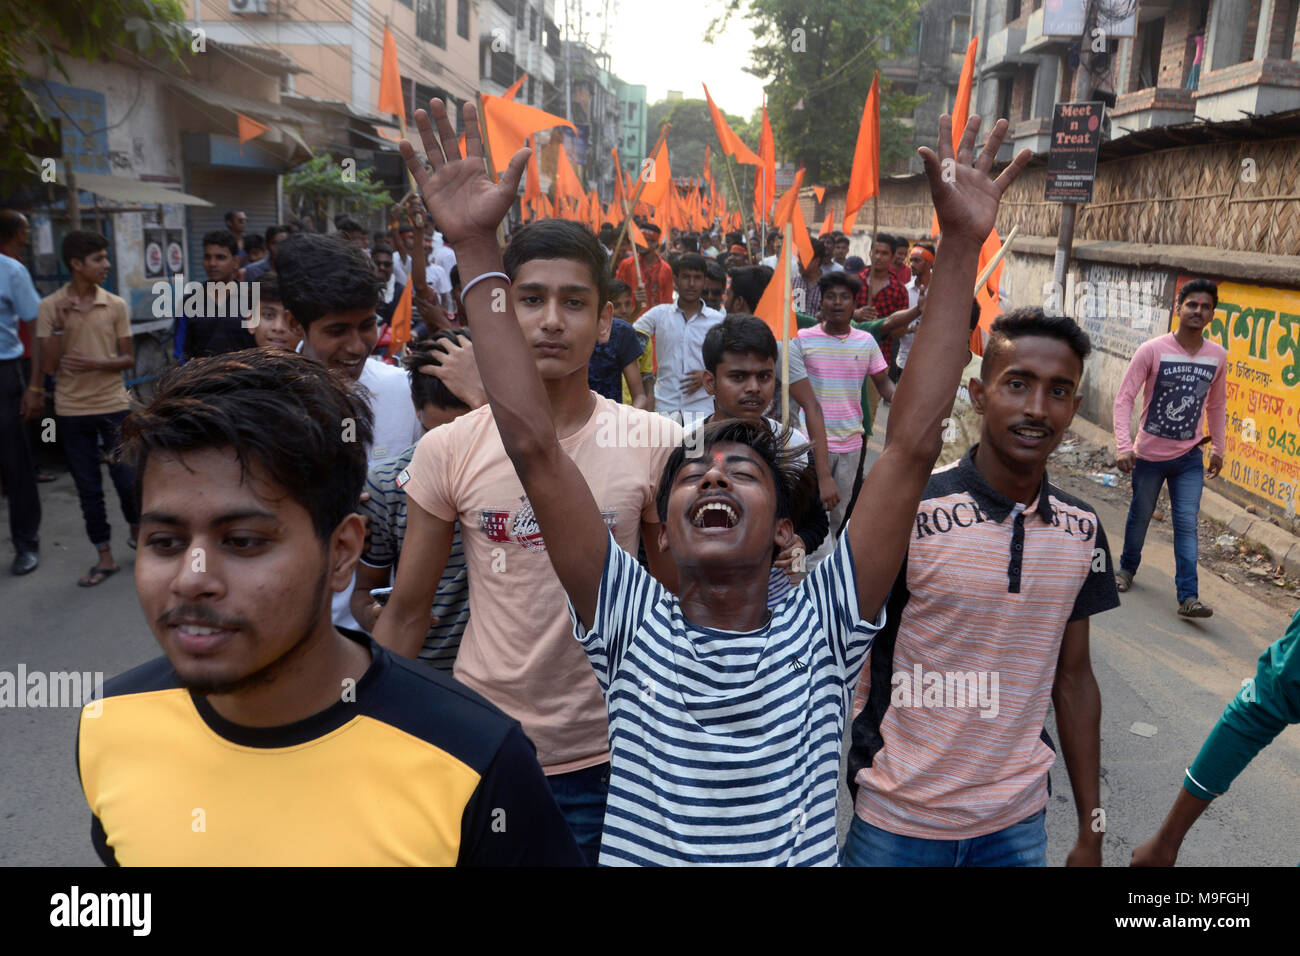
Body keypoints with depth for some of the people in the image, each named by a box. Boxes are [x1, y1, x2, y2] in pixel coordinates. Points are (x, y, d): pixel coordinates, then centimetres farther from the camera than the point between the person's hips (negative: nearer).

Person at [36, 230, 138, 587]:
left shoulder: (115, 305, -1)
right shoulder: (50, 307, -3)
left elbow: (129, 359, 2)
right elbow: (49, 366, -5)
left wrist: (96, 363, -16)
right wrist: (60, 326, -17)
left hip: (113, 406, 0)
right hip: (72, 410, 0)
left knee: (127, 480, 3)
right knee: (88, 488, 8)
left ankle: (137, 529, 32)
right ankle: (105, 558, 19)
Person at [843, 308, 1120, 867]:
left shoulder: (1082, 530, -1)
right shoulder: (906, 511, -18)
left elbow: (1072, 679, 7)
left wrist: (1091, 833, 10)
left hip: (1019, 822, 4)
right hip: (897, 823, -4)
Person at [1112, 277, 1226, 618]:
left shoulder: (1218, 356, -1)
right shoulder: (1152, 350, -13)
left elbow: (1216, 405, 13)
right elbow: (1124, 398, -14)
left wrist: (1217, 449, 14)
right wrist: (1123, 446, -23)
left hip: (1190, 457, 2)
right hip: (1149, 455, -2)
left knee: (1187, 525, -4)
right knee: (1140, 516, 13)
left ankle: (1188, 597, -5)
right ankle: (1127, 568, 38)